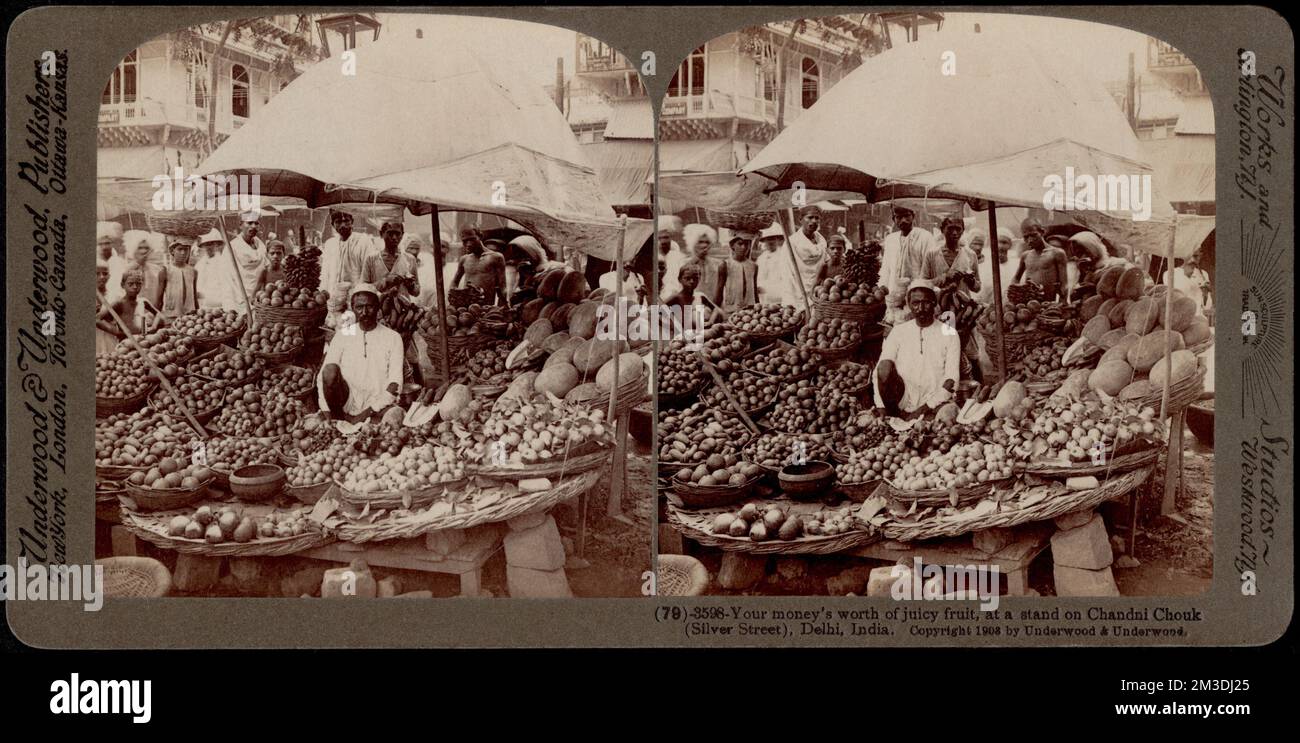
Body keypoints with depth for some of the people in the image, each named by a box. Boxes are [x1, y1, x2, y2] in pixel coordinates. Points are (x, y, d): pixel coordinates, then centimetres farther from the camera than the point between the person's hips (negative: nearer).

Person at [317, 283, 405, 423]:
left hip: (376, 405, -1)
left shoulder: (392, 338, 5)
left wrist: (364, 415, -14)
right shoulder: (343, 335, 9)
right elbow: (324, 375, 1)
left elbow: (394, 385, -3)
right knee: (330, 369, -28)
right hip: (347, 400, 1)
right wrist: (326, 412, -16)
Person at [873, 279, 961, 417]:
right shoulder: (898, 331, 10)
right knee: (885, 366, -27)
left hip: (933, 406, -2)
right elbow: (881, 370, -1)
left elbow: (951, 381, -1)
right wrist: (880, 408, -16)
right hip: (902, 400, 2)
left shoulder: (949, 334, 7)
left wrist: (926, 408, -14)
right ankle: (892, 416, -12)